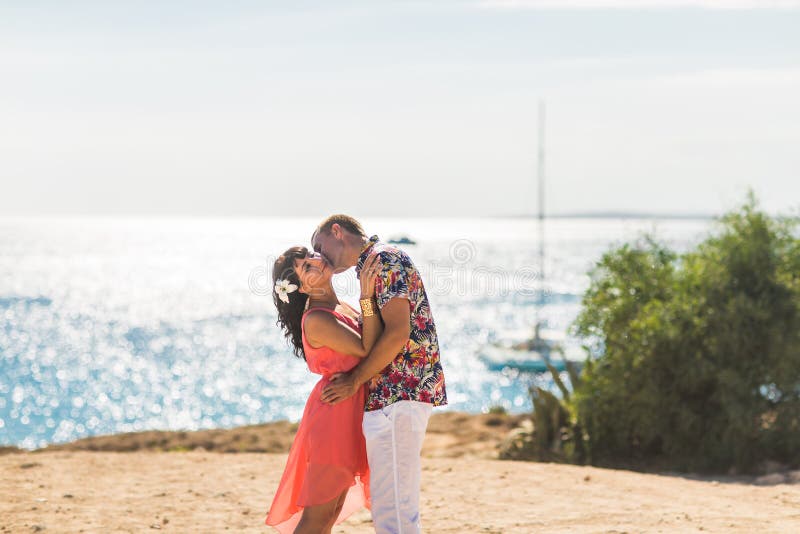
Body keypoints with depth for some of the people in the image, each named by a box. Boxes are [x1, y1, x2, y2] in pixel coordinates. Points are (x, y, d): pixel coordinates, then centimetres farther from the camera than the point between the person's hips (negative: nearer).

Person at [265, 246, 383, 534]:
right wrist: (367, 296, -26)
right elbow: (367, 349, -23)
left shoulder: (338, 305, 10)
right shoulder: (317, 320, -19)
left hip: (349, 415, 10)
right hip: (335, 413, -10)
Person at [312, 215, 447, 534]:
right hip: (393, 397, 11)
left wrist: (355, 379, -11)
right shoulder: (371, 265, 22)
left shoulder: (384, 259, -9)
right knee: (396, 506, 14)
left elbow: (397, 333, -18)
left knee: (391, 508, -12)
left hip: (399, 393, -11)